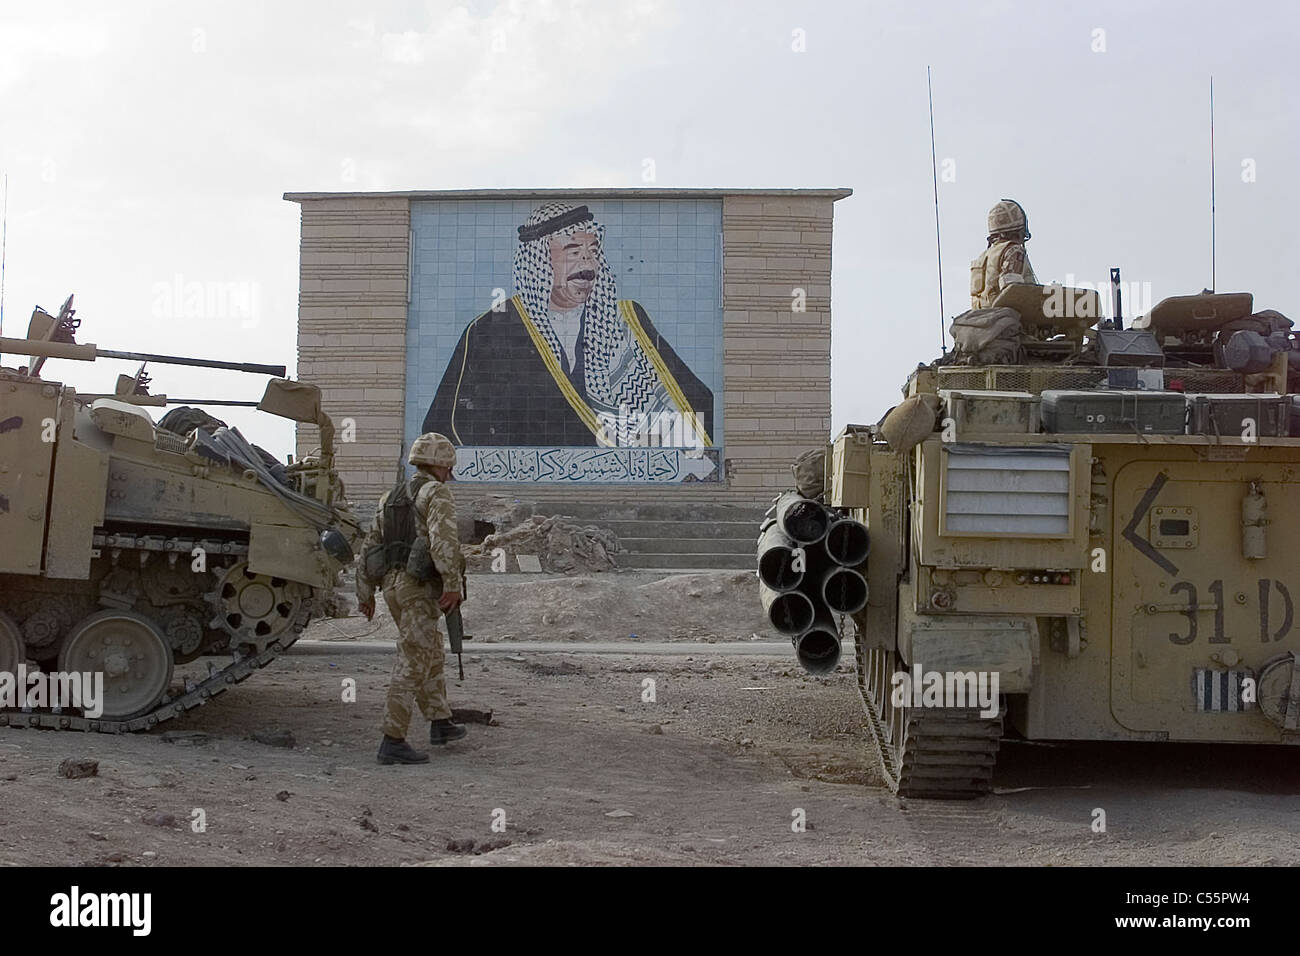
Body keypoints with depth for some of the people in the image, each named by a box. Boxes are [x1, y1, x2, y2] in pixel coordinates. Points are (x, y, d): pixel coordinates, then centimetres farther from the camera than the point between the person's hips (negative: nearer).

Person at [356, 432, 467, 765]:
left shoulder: (390, 497, 19)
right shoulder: (436, 493, -6)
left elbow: (370, 545, 19)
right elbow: (443, 537, -23)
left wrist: (364, 593, 22)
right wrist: (453, 584, -26)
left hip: (393, 584, 8)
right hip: (420, 587, -8)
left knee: (431, 652, 22)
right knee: (413, 663, -7)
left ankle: (440, 723, 31)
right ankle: (393, 742, -10)